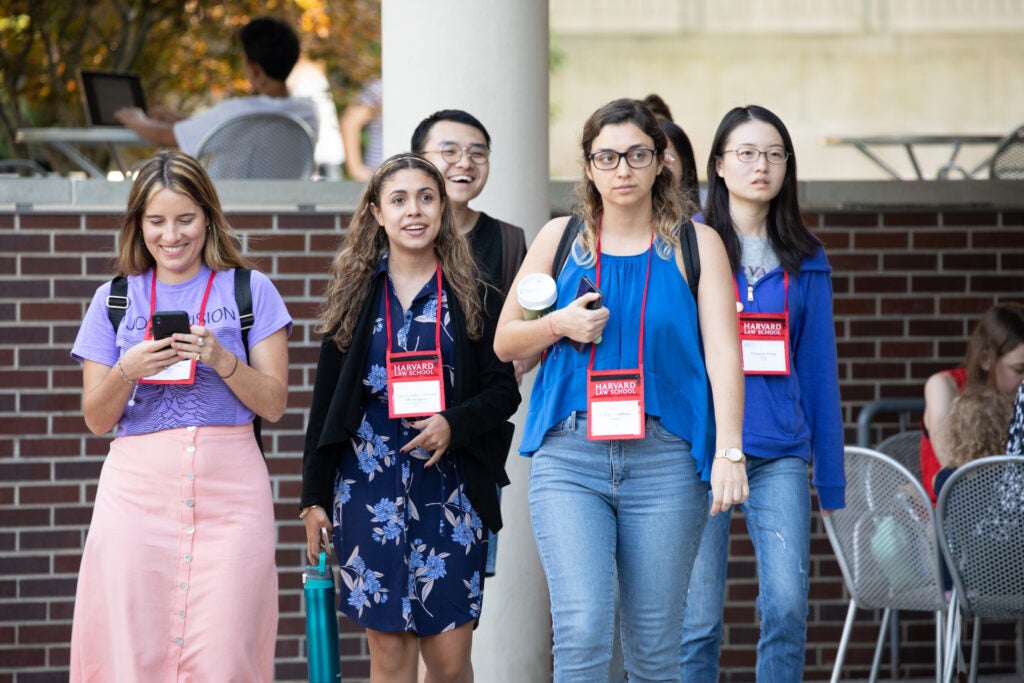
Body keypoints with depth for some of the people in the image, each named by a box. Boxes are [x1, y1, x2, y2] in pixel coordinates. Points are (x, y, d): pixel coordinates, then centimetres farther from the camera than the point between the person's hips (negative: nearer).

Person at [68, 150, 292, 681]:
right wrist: (127, 371, -8)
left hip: (228, 488, -1)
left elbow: (274, 404, 6)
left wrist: (221, 359, -10)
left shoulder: (250, 291, 9)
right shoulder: (114, 300, 13)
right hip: (138, 489, 1)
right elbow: (96, 419, 12)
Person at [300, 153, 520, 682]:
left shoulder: (473, 297, 6)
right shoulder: (354, 295, 8)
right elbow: (327, 401, 10)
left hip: (450, 490, -1)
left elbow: (503, 390, 4)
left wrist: (454, 424, -15)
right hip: (369, 490, 1)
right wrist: (314, 497, 7)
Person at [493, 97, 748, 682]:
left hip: (665, 458, 0)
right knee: (581, 634, -15)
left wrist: (729, 452, -16)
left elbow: (723, 350, -3)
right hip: (569, 457, 0)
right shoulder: (561, 239, 10)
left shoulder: (696, 244, 7)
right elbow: (505, 342, 18)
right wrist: (559, 326, -4)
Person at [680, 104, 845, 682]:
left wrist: (831, 475, 10)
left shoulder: (805, 261, 12)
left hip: (780, 454, 2)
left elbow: (819, 367, 13)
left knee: (788, 602, -11)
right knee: (699, 616, -1)